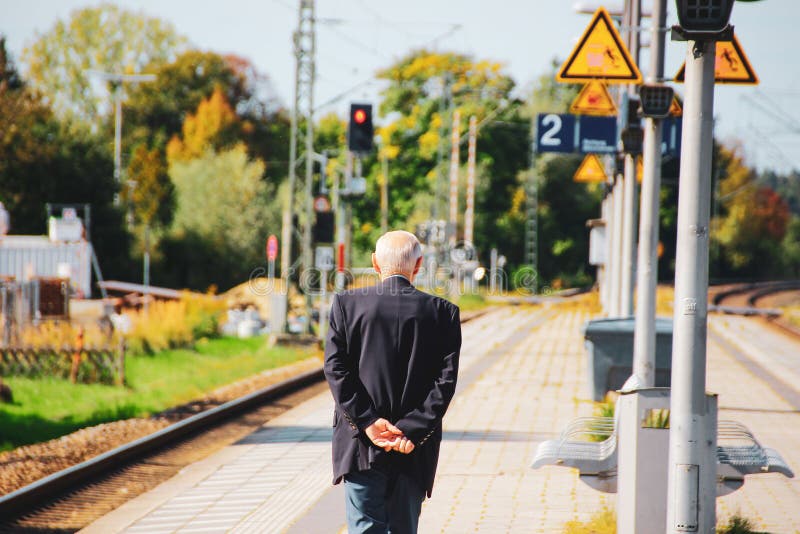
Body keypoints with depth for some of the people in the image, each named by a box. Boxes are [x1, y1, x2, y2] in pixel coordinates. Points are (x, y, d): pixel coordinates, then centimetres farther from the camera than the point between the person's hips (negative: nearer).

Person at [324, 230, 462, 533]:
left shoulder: (346, 304, 0)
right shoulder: (443, 312, 1)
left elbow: (335, 369, -7)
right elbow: (446, 380, -6)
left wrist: (367, 422, -8)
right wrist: (411, 430, -9)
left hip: (361, 445, -1)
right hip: (414, 451, 1)